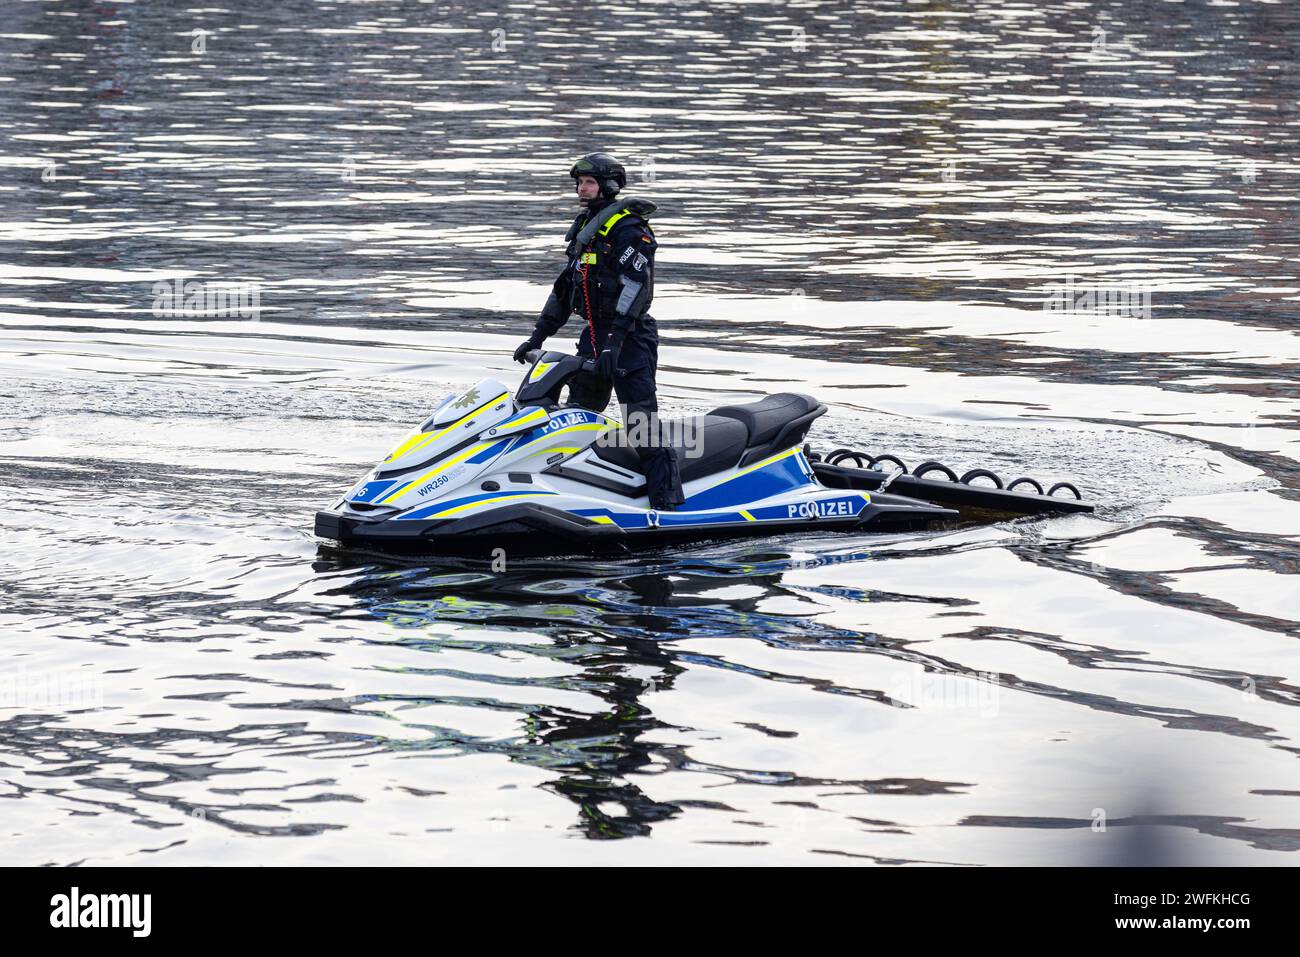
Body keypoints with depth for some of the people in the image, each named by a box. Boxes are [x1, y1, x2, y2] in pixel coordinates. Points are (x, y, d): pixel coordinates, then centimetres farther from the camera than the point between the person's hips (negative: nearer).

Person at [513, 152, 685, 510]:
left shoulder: (628, 229, -12)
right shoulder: (585, 228, 18)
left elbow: (635, 287, -22)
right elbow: (565, 286, 25)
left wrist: (614, 342, -29)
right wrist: (538, 336, 21)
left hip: (631, 338, -9)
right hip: (594, 335, 9)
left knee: (642, 426, -16)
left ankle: (667, 501, -19)